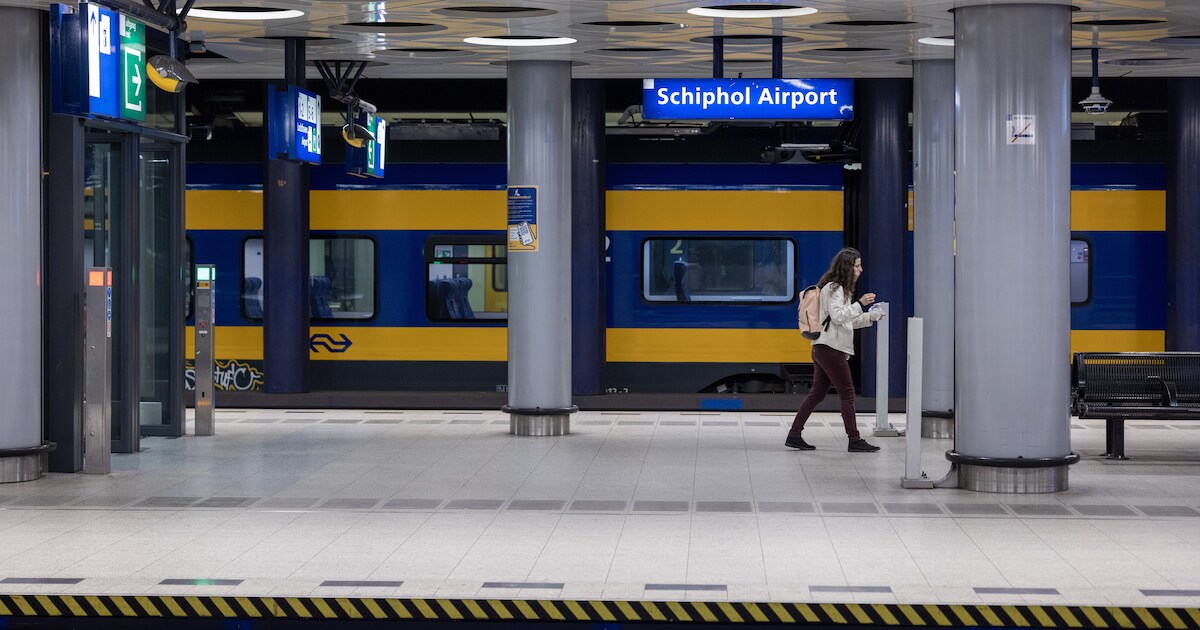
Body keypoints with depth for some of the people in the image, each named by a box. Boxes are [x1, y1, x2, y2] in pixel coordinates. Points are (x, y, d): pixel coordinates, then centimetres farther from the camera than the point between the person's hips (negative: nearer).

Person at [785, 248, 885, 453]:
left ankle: (794, 436, 11)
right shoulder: (833, 289, -11)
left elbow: (848, 321, 25)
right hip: (830, 349, -10)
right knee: (847, 393, -6)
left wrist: (871, 316, 16)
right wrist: (860, 304, -23)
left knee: (817, 393, 11)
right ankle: (854, 440, -3)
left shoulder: (839, 289, 21)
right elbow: (837, 316, -21)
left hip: (823, 349, 10)